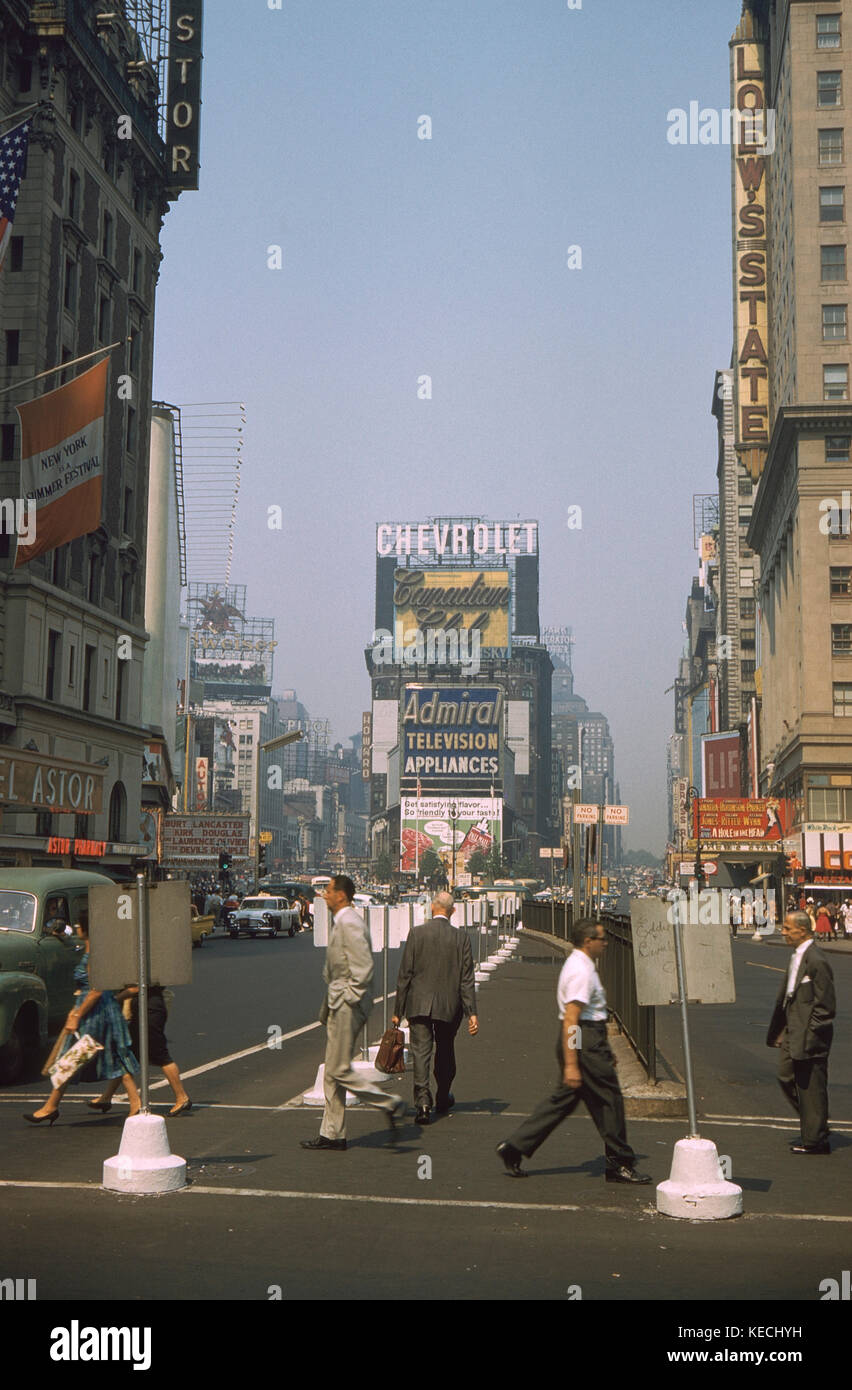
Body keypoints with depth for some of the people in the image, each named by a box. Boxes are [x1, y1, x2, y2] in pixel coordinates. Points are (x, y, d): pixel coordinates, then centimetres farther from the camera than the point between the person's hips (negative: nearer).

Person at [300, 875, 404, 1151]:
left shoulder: (349, 923, -17)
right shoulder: (340, 922, 15)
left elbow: (363, 966, -23)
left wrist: (351, 999, -19)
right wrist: (329, 1005, 19)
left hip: (348, 1005, -10)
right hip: (339, 1004, 10)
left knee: (340, 1070, -7)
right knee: (332, 1071, 12)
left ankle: (390, 1104, 1)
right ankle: (332, 1134, 16)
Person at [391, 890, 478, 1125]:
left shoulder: (416, 933, -6)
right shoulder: (461, 938, -3)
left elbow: (405, 974, -4)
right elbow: (466, 980, -5)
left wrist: (398, 1010, 1)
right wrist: (471, 1013, -3)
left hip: (419, 1004, -1)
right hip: (449, 1007, 2)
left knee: (421, 1052, -1)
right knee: (445, 1052, 19)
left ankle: (423, 1102, -15)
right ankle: (442, 1099, 34)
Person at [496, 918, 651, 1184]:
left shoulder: (578, 965, 15)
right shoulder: (581, 971, -18)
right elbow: (570, 1020, -24)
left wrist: (605, 1052, 29)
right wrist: (571, 1065, -26)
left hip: (585, 1040, 11)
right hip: (585, 1043, -11)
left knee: (563, 1099, 12)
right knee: (609, 1100, 1)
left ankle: (514, 1147, 11)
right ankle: (620, 1164, 12)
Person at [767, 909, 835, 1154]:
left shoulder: (816, 961, -19)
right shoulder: (796, 957, 11)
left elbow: (824, 1005, -18)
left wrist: (808, 1037, -18)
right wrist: (781, 1030, 16)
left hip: (809, 1036, -10)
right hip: (793, 1032, 10)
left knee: (811, 1086, 0)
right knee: (786, 1076, 15)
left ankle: (815, 1140, 12)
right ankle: (813, 1126, 27)